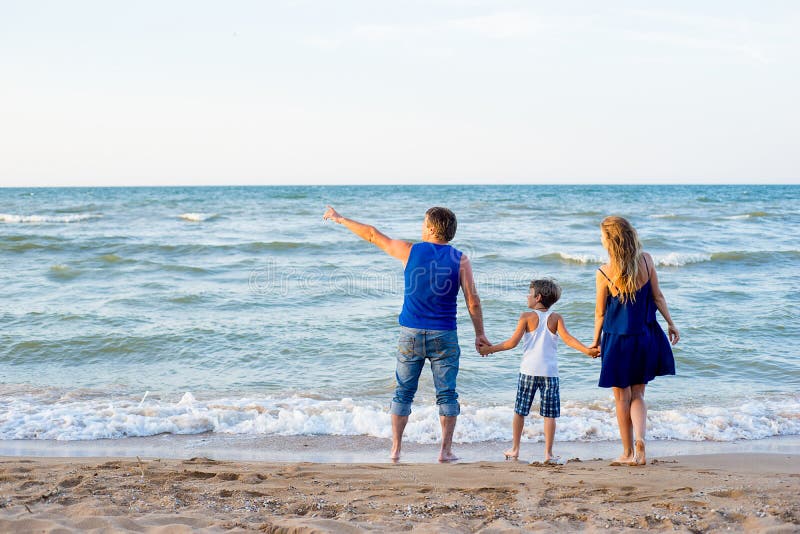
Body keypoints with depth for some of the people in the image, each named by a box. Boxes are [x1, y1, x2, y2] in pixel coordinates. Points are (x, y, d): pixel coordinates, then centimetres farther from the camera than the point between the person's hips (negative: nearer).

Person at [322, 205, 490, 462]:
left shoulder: (410, 251, -2)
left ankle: (395, 449, 11)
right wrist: (480, 334, 5)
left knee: (403, 392, 10)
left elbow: (372, 234, 7)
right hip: (444, 335, -1)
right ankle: (446, 450, 5)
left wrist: (340, 219, 18)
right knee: (447, 394, 7)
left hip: (410, 334, 1)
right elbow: (473, 301, -5)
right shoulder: (460, 260, -3)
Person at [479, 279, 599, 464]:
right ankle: (548, 453, 1)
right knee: (549, 414, 3)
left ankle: (514, 449, 16)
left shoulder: (527, 317, 0)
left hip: (529, 370, -1)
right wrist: (588, 350, -8)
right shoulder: (556, 318, 4)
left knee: (519, 410, 11)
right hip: (550, 371, 1)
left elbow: (513, 341, -5)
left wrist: (491, 349, 5)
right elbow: (567, 338, -9)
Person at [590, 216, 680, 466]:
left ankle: (629, 453, 18)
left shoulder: (604, 273, -16)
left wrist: (596, 341, 8)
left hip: (618, 340, -3)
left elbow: (600, 312, -6)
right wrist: (671, 324, 13)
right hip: (645, 337, 3)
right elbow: (657, 297, 0)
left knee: (622, 397, 11)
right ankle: (640, 439, -5)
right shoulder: (646, 260, -7)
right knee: (638, 394, 17)